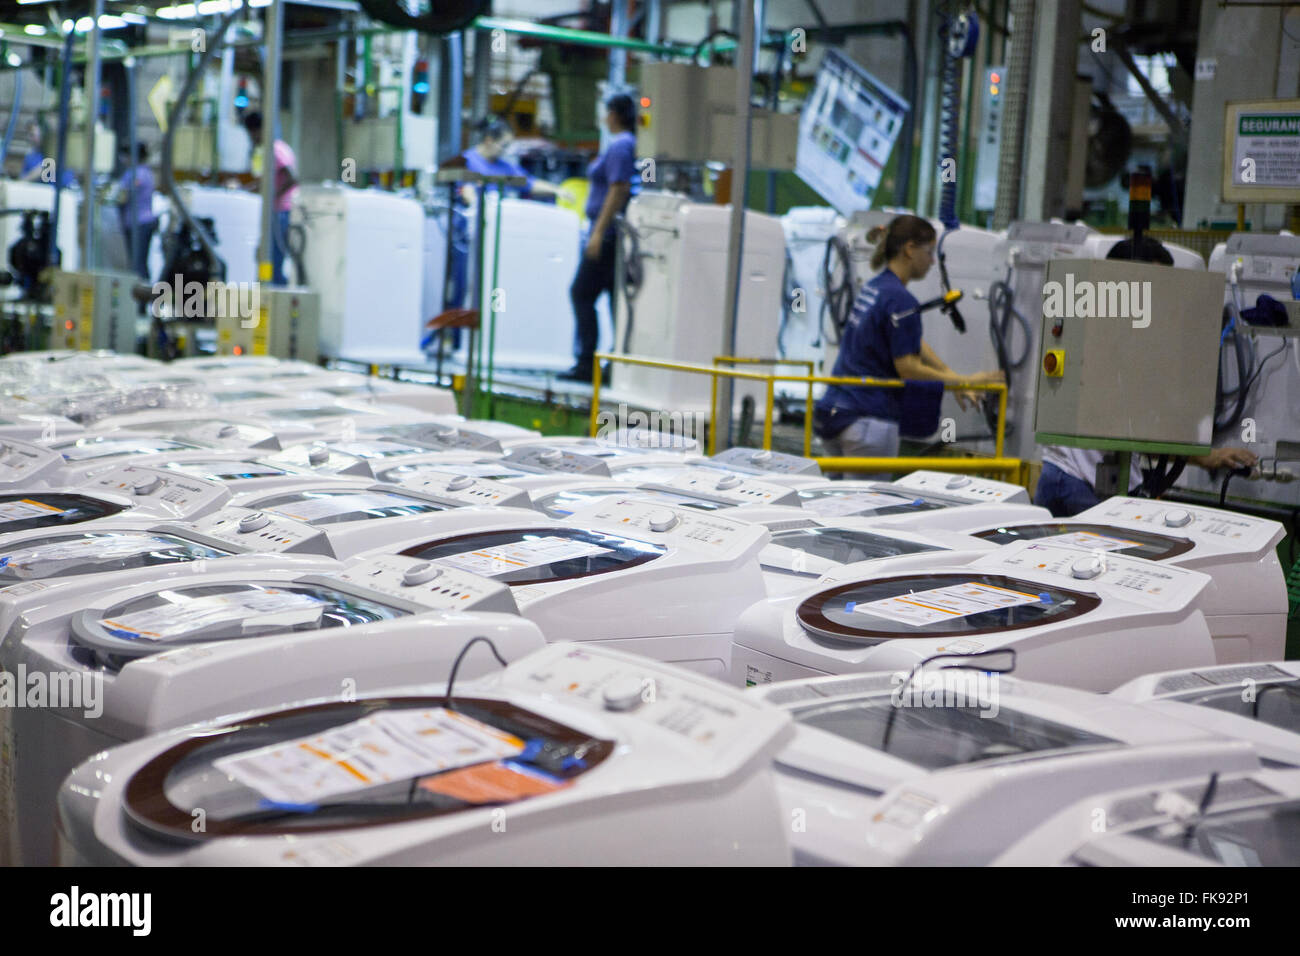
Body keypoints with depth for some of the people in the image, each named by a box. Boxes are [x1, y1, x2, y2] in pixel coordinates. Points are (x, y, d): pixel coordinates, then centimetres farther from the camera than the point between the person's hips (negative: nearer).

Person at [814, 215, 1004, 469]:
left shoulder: (873, 288, 14)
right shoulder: (900, 300, -15)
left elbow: (913, 344, 18)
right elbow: (909, 369, -15)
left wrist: (956, 383, 14)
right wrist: (967, 381, -8)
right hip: (867, 419, -9)